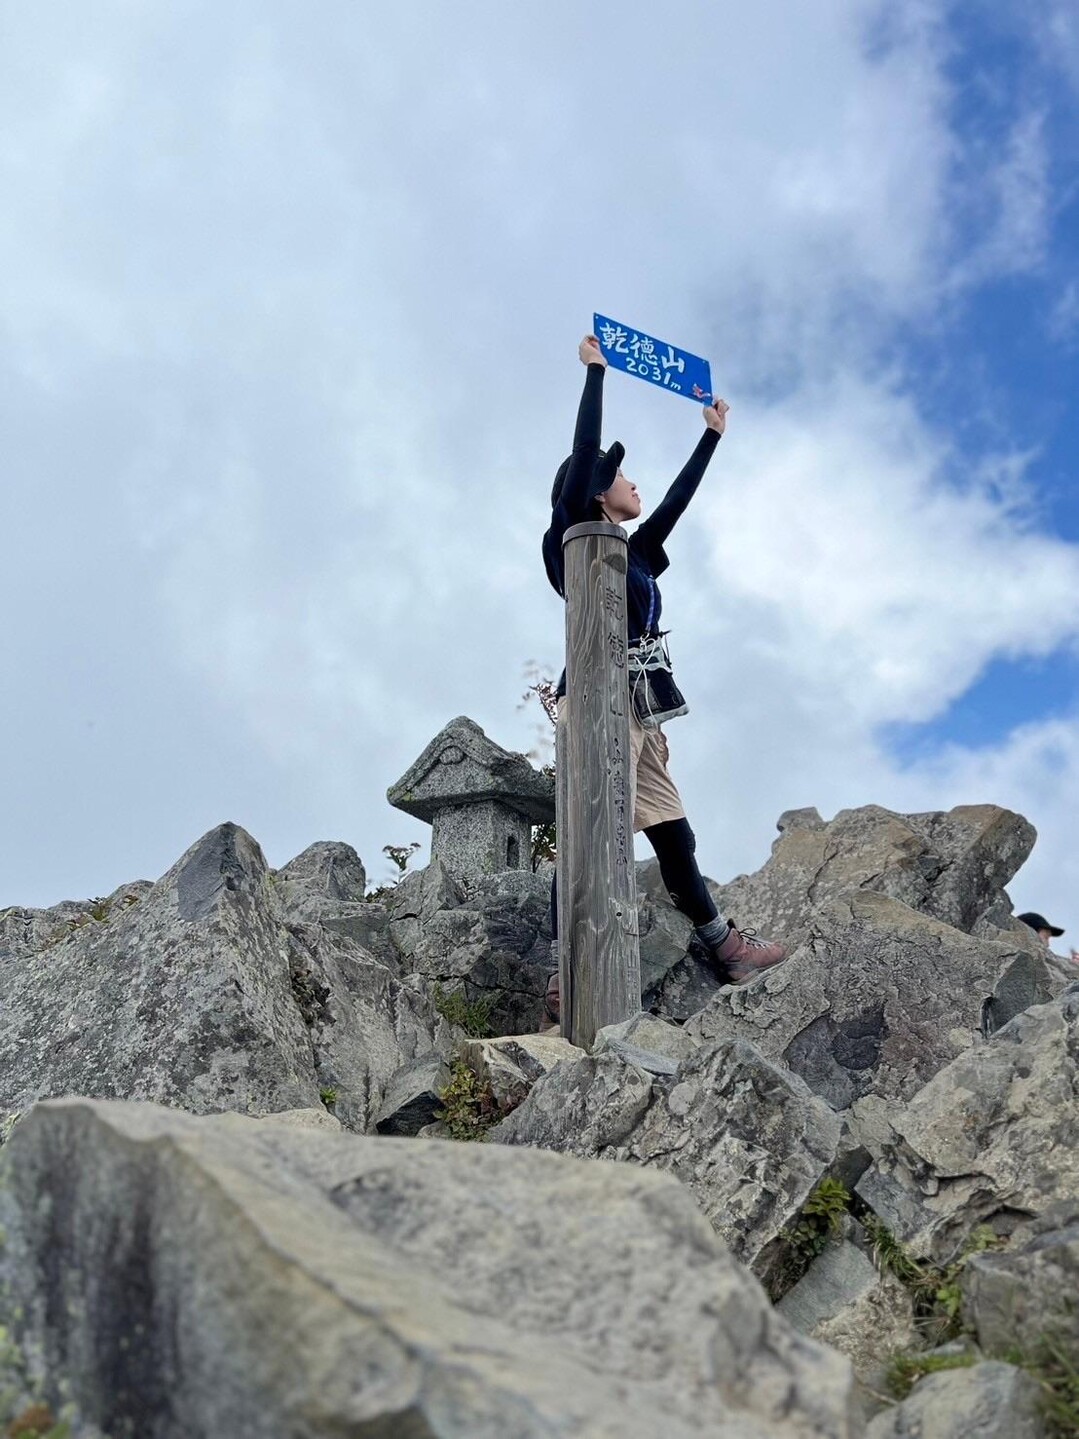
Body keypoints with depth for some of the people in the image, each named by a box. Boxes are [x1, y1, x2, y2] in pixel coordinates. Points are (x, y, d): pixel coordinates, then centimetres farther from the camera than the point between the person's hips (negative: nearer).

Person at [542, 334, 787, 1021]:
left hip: (640, 707, 8)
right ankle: (565, 980, -15)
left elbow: (680, 497, 34)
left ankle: (727, 950, 17)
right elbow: (584, 450, -5)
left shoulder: (634, 551, 24)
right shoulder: (578, 536, 3)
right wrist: (596, 369, 2)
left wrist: (712, 434, 43)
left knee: (674, 833, 11)